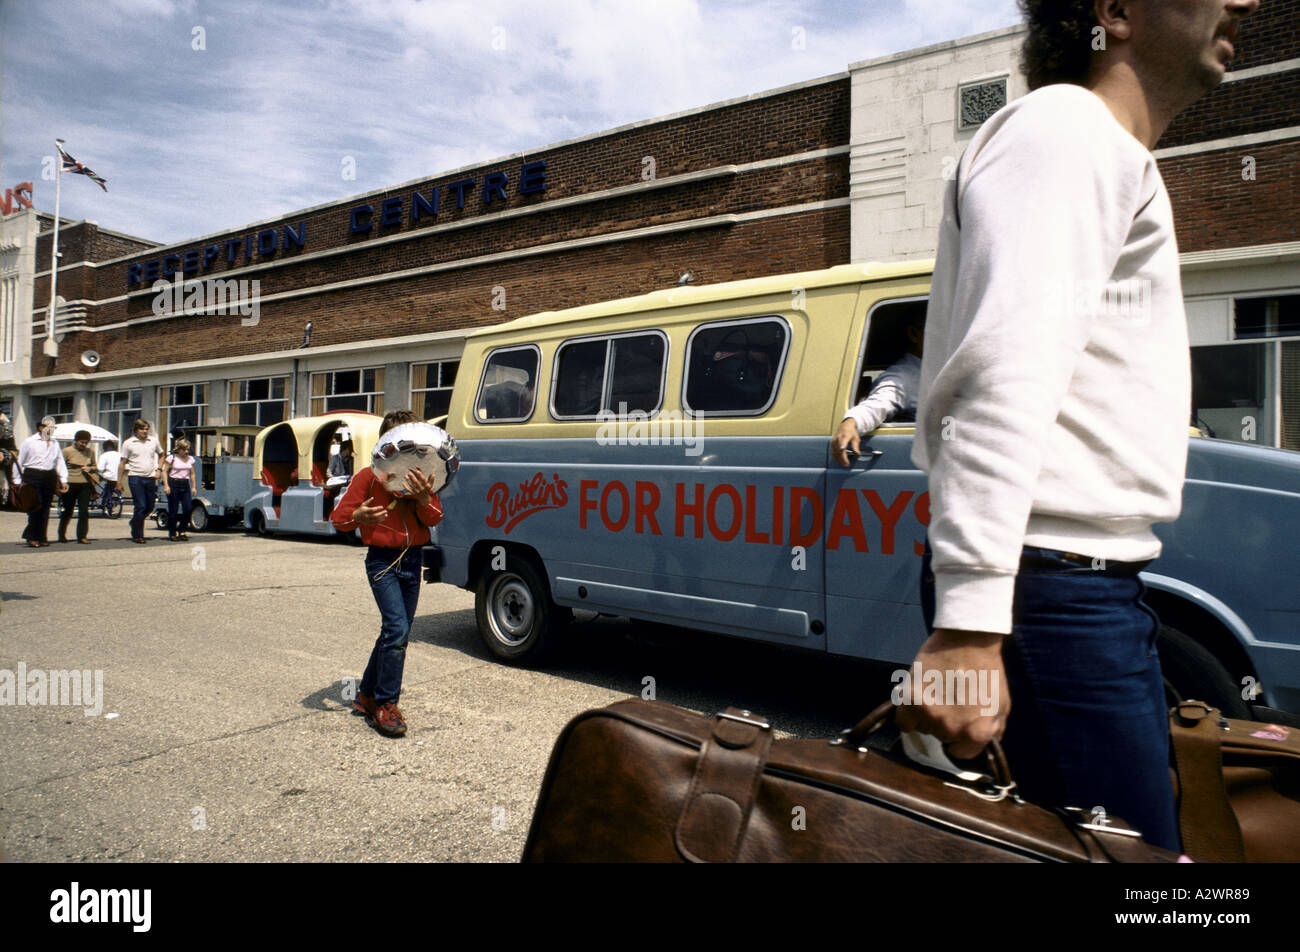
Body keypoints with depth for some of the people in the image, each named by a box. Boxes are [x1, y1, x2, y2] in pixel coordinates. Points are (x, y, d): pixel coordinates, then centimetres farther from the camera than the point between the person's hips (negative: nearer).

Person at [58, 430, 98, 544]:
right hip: (70, 484, -3)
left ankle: (82, 536, 1)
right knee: (68, 511, 7)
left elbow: (94, 466, 20)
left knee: (84, 511, -3)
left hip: (85, 485, 3)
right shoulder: (67, 451, -3)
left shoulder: (90, 452, 9)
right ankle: (61, 534, 26)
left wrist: (89, 468, -3)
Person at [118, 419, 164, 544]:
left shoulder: (153, 441, 9)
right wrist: (119, 481, -2)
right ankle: (137, 536, 3)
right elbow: (123, 462, 1)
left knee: (150, 507, 8)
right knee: (140, 507, -8)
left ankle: (135, 522, 36)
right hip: (135, 478, -4)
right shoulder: (128, 443, 0)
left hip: (150, 478, 4)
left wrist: (158, 470, 10)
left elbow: (161, 455, 24)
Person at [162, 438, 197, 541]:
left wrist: (193, 486, 11)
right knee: (173, 510, -1)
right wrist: (166, 485, -11)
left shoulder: (190, 459, 11)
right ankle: (172, 533, 8)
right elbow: (164, 471, -3)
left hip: (185, 485, 4)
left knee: (188, 509, -5)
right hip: (173, 484, -4)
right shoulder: (172, 458, -2)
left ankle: (182, 531, 10)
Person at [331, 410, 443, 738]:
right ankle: (385, 705, -7)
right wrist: (358, 517, -28)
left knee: (396, 632, 13)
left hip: (412, 561, 6)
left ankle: (367, 694, 30)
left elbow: (434, 519, -1)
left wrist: (423, 499, -22)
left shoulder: (421, 477, 7)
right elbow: (339, 517, -6)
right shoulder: (369, 477, -5)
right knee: (397, 628, -18)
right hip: (382, 560, -6)